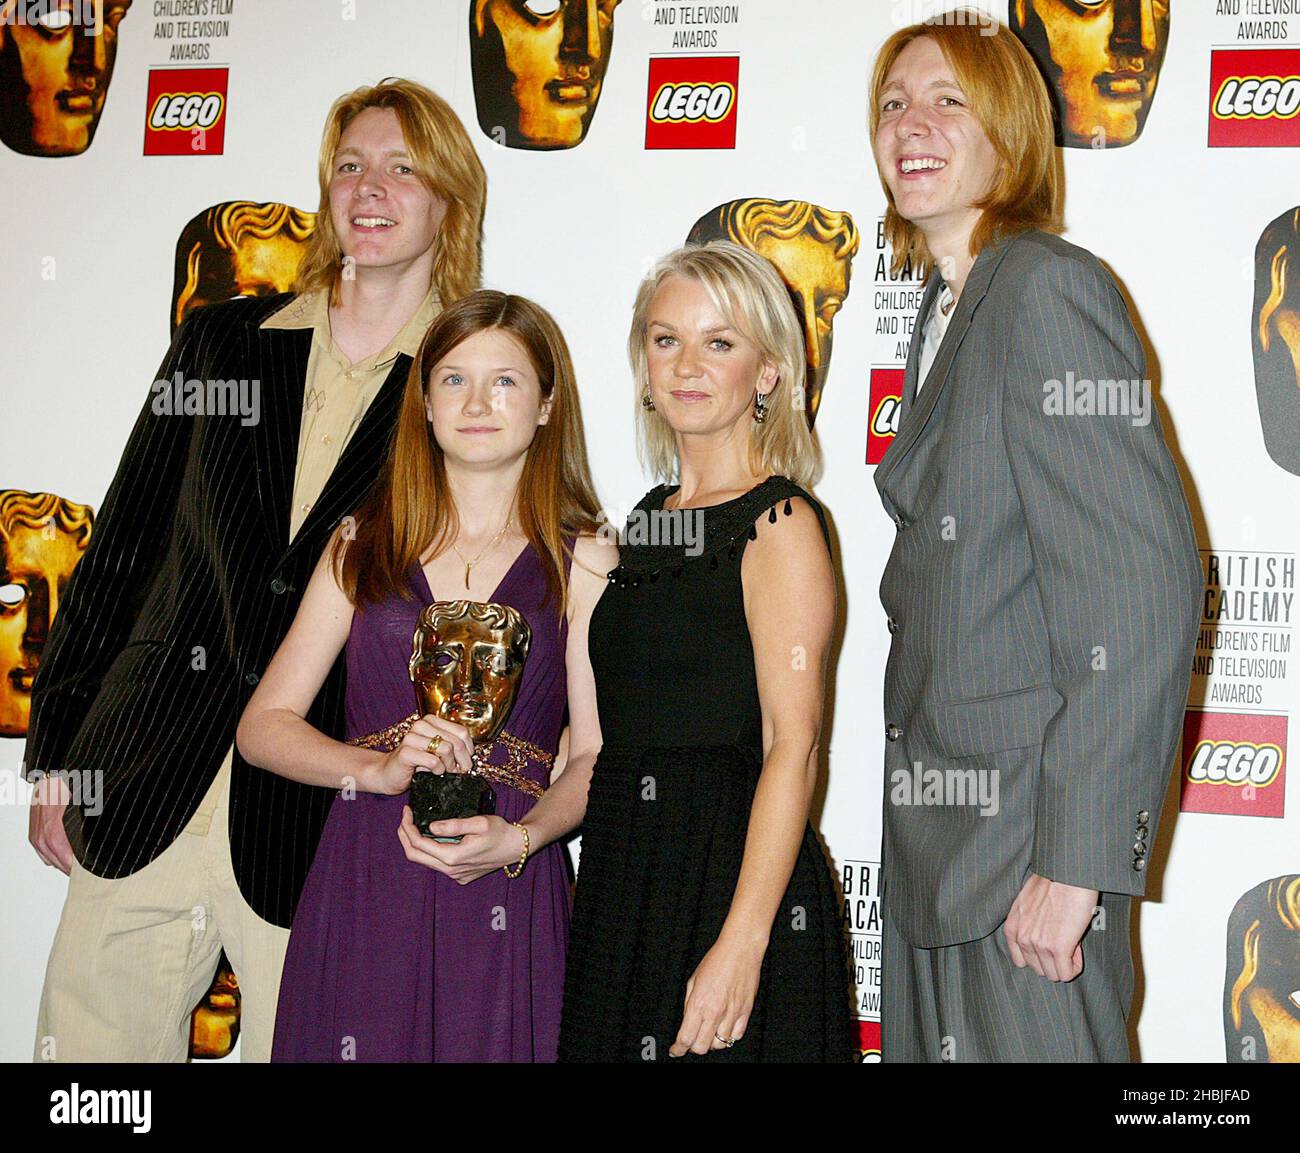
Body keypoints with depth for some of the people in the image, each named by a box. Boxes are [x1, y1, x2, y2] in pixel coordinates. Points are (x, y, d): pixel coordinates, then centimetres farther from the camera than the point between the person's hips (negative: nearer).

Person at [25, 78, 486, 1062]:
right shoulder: (224, 340, 8)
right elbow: (122, 545, 11)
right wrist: (56, 751, 9)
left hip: (329, 832, -3)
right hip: (142, 795, 3)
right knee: (90, 1041, 10)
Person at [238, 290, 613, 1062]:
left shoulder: (582, 563, 3)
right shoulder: (365, 548, 9)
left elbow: (595, 754, 1)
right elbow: (264, 725, 5)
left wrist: (521, 837, -18)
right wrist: (380, 769, -12)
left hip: (507, 896, -1)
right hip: (362, 889, 2)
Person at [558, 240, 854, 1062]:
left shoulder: (780, 523, -10)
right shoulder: (650, 519, 12)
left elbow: (793, 747, -16)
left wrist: (740, 943, -23)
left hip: (733, 885, -7)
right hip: (625, 885, 7)